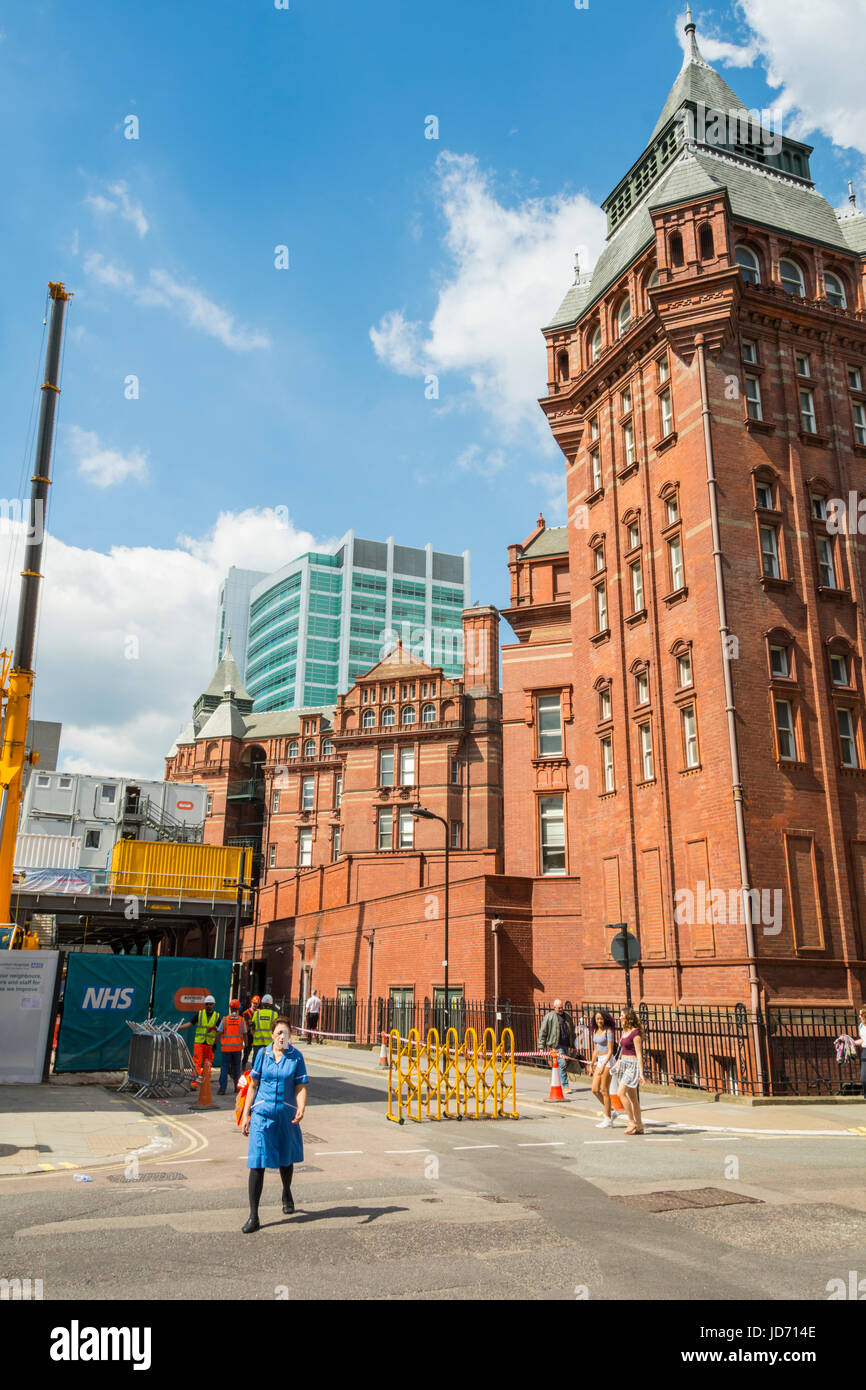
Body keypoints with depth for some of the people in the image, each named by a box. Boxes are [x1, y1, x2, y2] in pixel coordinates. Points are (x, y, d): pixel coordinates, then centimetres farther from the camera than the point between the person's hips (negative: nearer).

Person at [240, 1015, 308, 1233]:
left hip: (286, 1115, 1)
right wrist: (246, 1114, 4)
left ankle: (287, 1193, 47)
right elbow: (253, 1085, 5)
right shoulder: (262, 1054, 0)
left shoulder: (296, 1057, -3)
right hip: (262, 1113, 0)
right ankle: (253, 1216, 0)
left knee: (286, 1158, 17)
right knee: (257, 1163, -6)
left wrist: (301, 1109, -21)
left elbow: (301, 1087, -4)